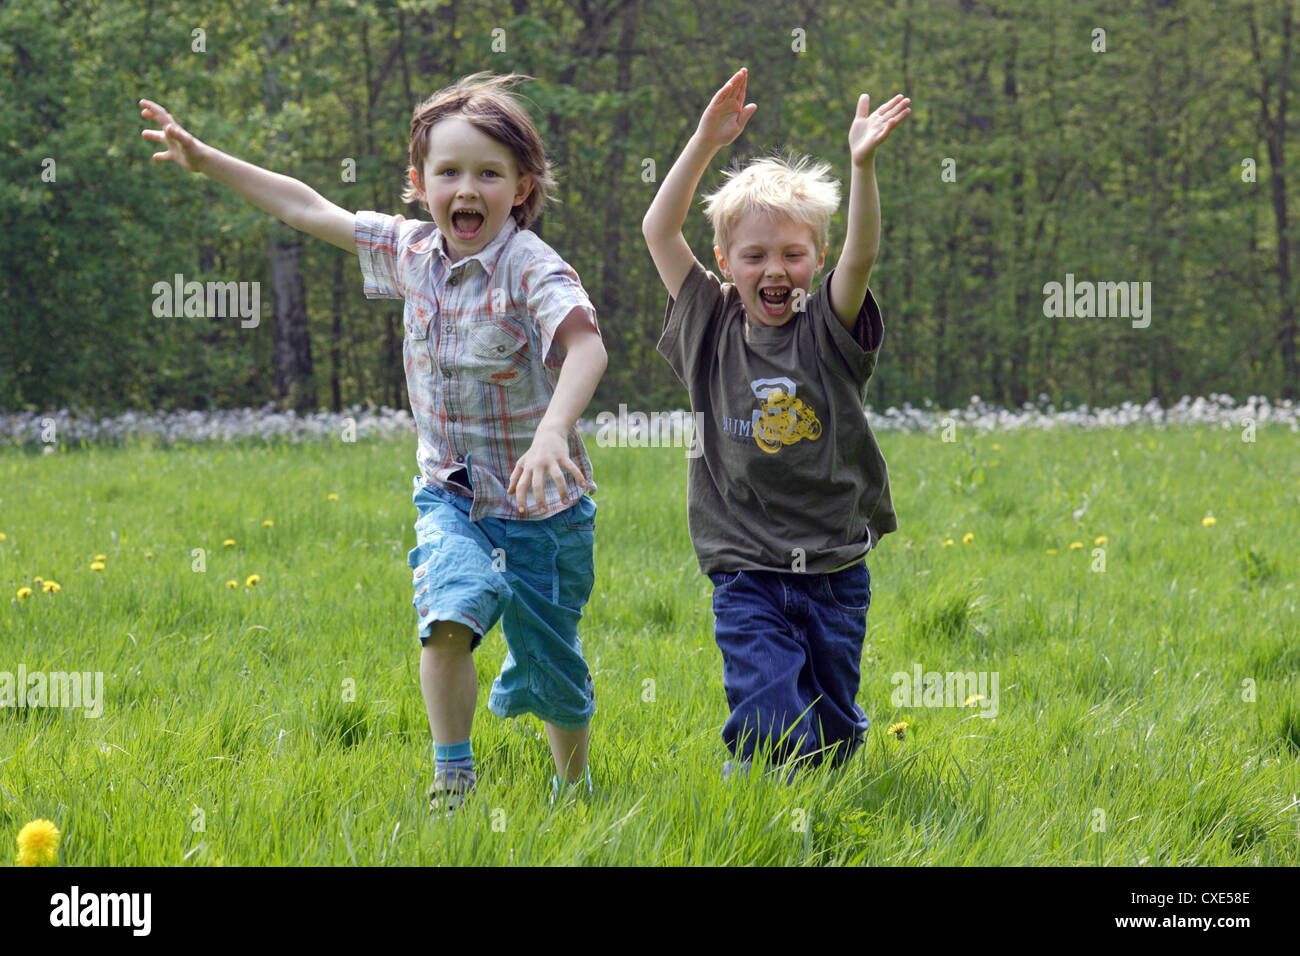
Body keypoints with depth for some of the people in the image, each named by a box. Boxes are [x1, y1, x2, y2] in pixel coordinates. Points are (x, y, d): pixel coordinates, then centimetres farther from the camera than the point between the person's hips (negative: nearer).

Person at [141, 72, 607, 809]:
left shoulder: (531, 268, -21)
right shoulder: (411, 251, -2)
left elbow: (587, 346, -39)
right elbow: (308, 208, 9)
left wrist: (554, 430, -57)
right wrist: (206, 160, 11)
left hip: (540, 503, -3)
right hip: (451, 494, 3)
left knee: (550, 665, 9)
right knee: (448, 616, -25)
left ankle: (574, 792, 35)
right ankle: (451, 780, -11)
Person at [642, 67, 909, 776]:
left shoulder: (827, 331, -1)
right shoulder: (712, 331, 2)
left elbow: (861, 254, -18)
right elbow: (659, 231, -1)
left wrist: (862, 165, -32)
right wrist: (706, 143, -10)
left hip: (835, 572, 1)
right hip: (747, 573, -1)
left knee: (833, 731, 10)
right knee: (771, 728, -12)